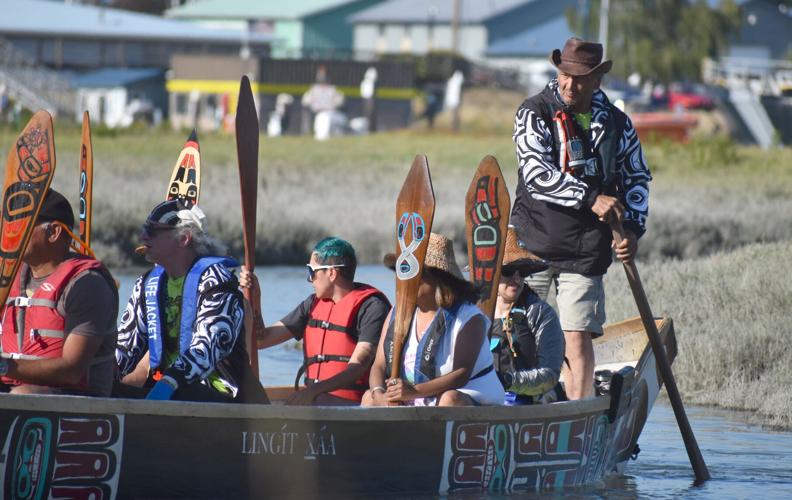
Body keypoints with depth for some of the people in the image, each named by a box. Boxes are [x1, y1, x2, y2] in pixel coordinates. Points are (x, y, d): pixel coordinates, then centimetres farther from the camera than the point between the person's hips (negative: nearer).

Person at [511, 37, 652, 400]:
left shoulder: (617, 124, 7)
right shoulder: (535, 113, -3)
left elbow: (637, 178, 18)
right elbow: (537, 175, -16)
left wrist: (632, 228, 3)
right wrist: (591, 199, -22)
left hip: (585, 252, 1)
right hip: (533, 243, -1)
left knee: (578, 336, -5)